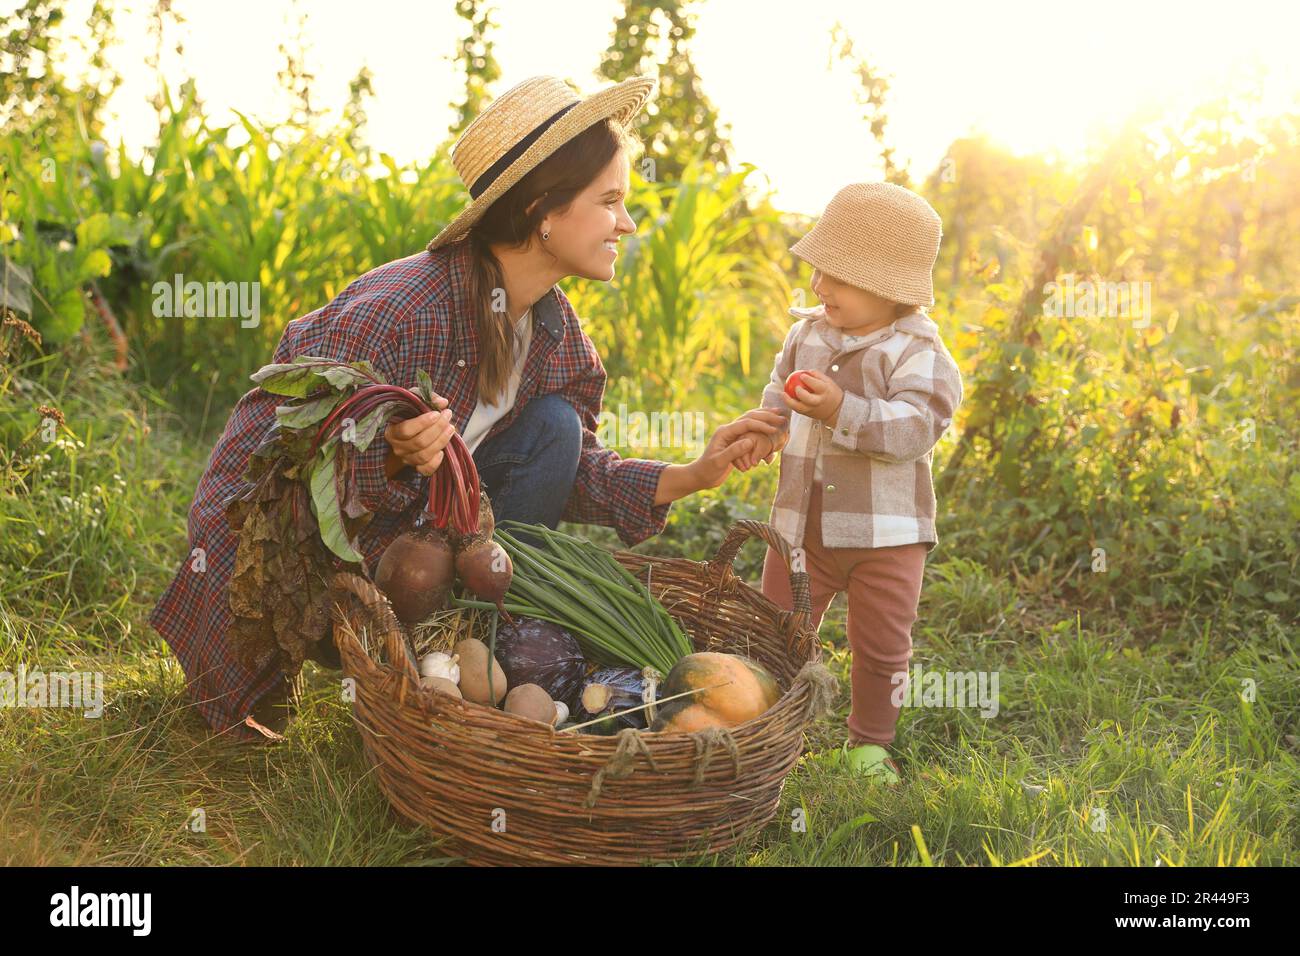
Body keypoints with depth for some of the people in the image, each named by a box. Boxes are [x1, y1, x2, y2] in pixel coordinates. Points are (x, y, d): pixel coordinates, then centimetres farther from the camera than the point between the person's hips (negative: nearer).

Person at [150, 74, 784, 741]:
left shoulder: (553, 326, -8)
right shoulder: (390, 313, -32)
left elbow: (574, 472, -2)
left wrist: (690, 477, -15)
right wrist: (394, 460, -49)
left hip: (413, 521, 6)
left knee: (554, 427, -13)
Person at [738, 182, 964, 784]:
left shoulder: (917, 352, -13)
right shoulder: (806, 334, 5)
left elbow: (916, 426, -25)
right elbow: (779, 390, 21)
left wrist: (842, 410, -36)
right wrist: (766, 429, 0)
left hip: (885, 532, -4)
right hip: (802, 524, 4)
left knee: (882, 649, 9)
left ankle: (868, 745, 31)